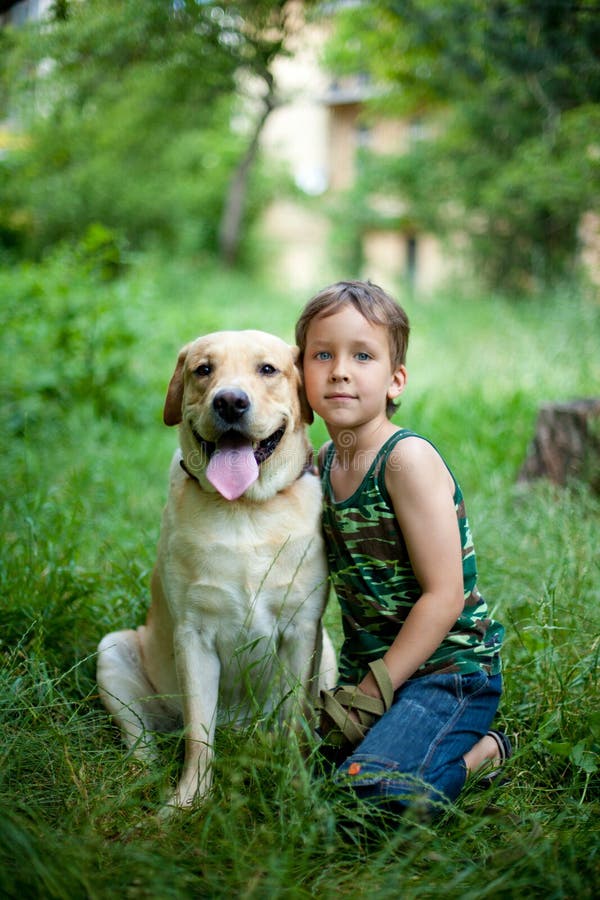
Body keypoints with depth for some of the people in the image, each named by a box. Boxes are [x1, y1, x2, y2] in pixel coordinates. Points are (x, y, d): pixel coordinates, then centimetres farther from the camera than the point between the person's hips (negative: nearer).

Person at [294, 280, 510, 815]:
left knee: (369, 787, -24)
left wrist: (372, 693, -18)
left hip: (447, 666, -8)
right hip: (373, 665, 8)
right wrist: (352, 683, 5)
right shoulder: (326, 461, 4)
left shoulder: (407, 460, -19)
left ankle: (481, 752, 4)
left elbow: (444, 596, -21)